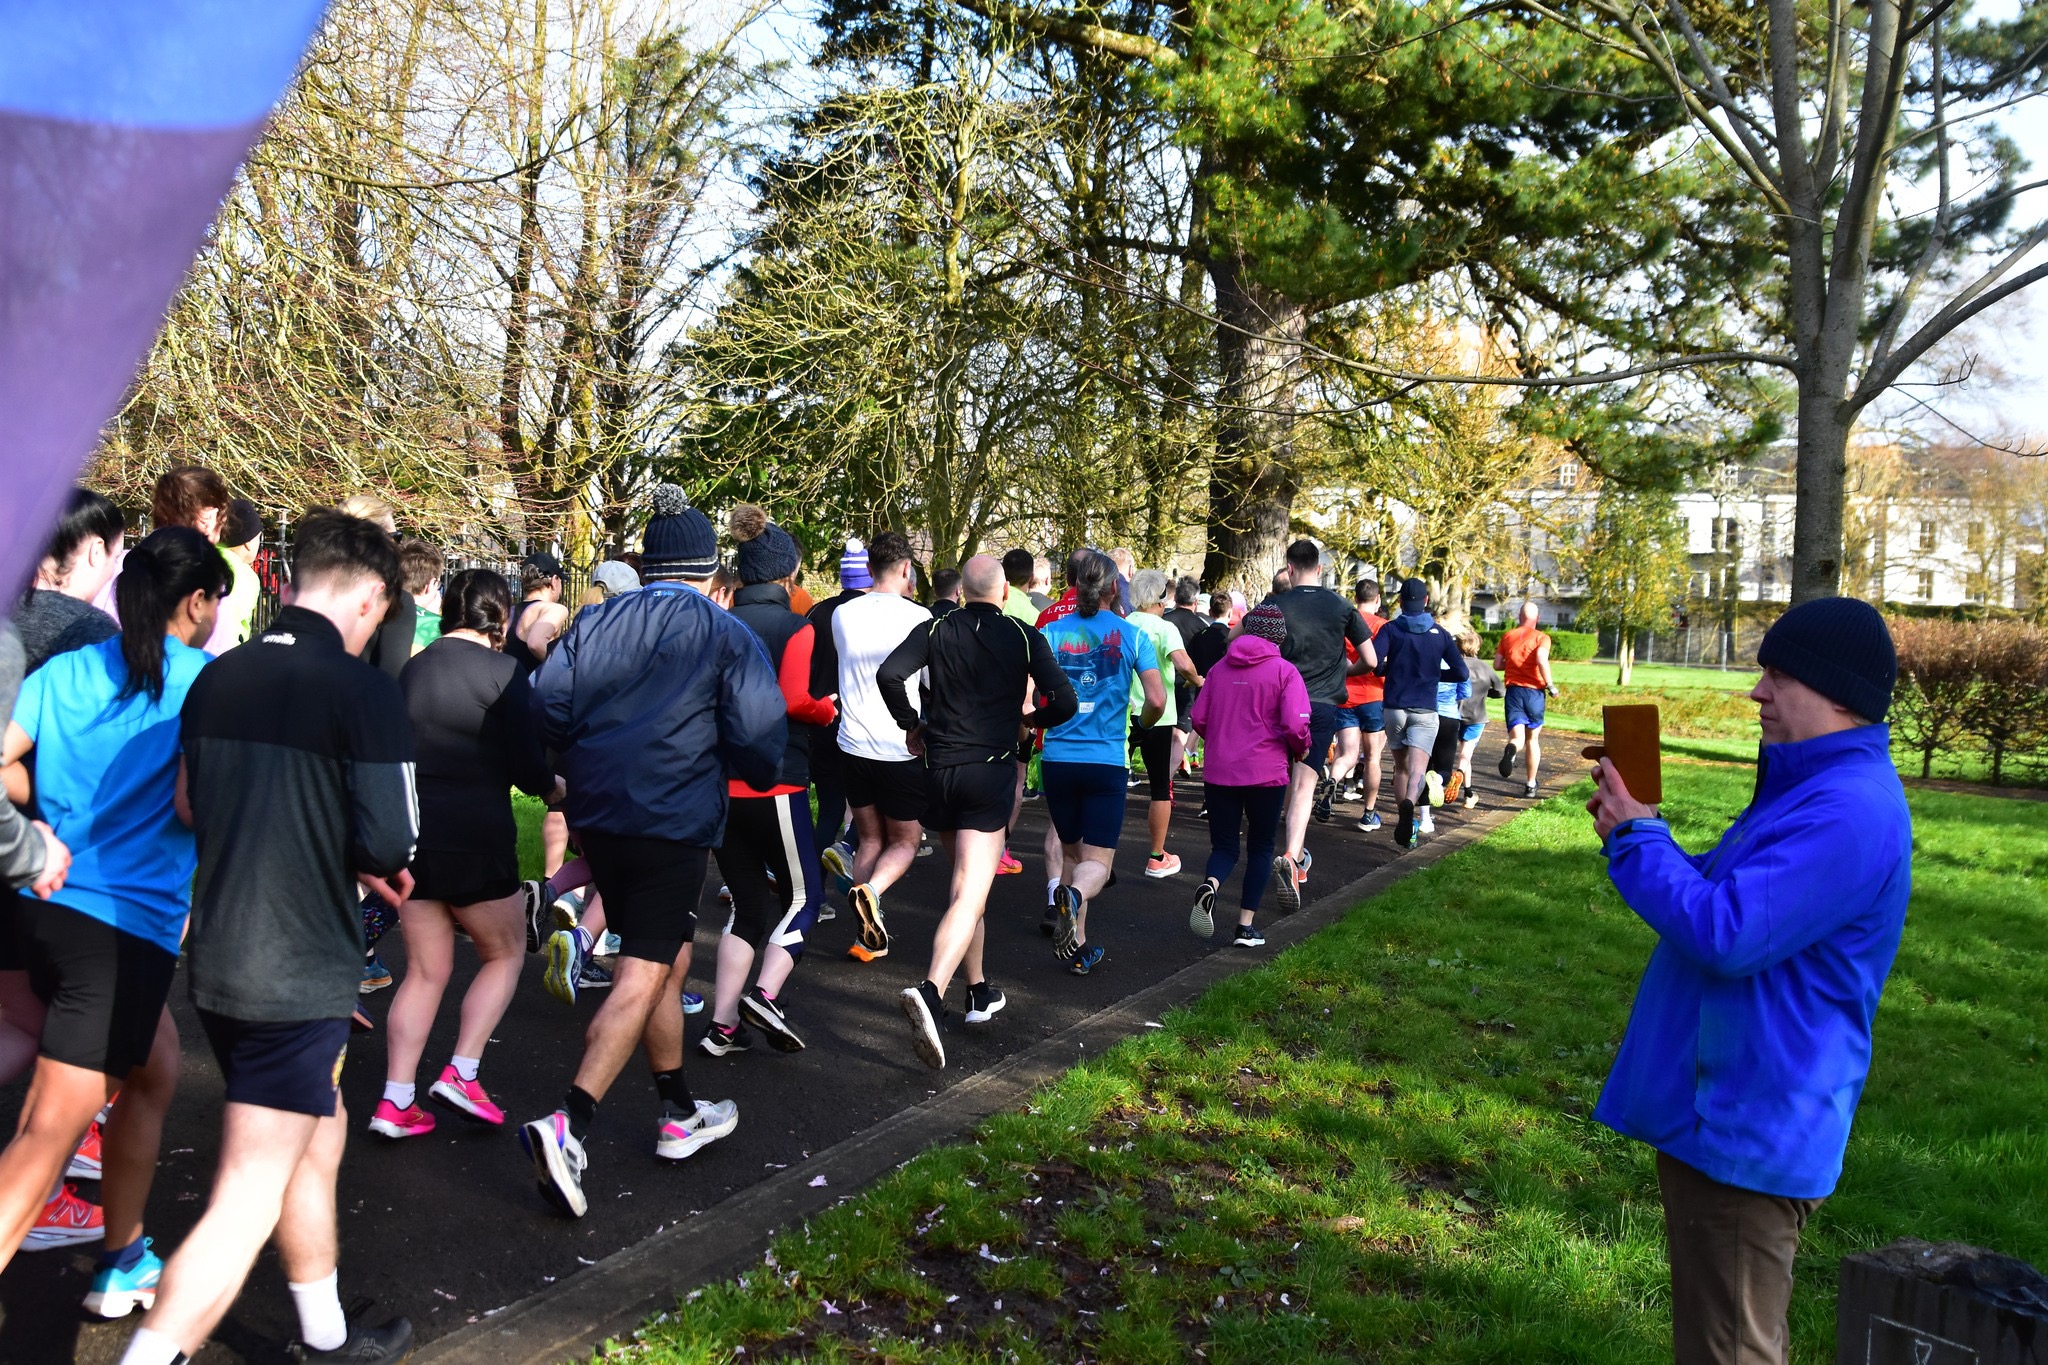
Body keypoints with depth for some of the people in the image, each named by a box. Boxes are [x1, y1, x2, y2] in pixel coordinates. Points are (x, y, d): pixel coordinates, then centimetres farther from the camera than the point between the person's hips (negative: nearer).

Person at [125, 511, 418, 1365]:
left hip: (213, 963, 8)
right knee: (246, 1205, 0)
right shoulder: (363, 690, -17)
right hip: (301, 975, -8)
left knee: (317, 1139, 24)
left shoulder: (216, 678, 4)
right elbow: (389, 844, -20)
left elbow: (193, 805, 16)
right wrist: (369, 861, 3)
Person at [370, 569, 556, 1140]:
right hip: (475, 836, -6)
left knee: (425, 970, 13)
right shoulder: (502, 671, -9)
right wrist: (552, 785, 10)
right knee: (504, 953, 14)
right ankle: (461, 1072, 2)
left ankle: (395, 1102, 9)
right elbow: (528, 767, -10)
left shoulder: (414, 669, 9)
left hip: (411, 834, 6)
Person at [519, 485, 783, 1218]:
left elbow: (547, 704, -2)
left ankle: (680, 1116, 31)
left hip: (599, 813, 6)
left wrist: (588, 757, 16)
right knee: (641, 980, -3)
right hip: (674, 821, -6)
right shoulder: (727, 636, -5)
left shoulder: (596, 621, 6)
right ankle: (567, 1126, -17)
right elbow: (758, 739, -12)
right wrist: (757, 773, 10)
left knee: (669, 961, 19)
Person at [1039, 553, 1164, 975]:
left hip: (1058, 759, 2)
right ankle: (1075, 893, -31)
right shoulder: (1131, 635, -2)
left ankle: (1077, 947, 21)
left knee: (1071, 852, 18)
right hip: (1107, 761, -2)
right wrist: (1141, 725, 15)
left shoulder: (1050, 634, 0)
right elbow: (1157, 701, -7)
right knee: (1096, 861, 3)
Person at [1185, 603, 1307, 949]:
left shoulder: (1219, 668, 6)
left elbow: (1198, 717, 5)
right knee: (1261, 847, 14)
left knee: (1224, 846, 11)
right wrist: (1300, 751, 6)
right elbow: (1295, 725, -14)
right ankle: (1246, 925, 11)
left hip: (1218, 772, 3)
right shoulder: (1285, 671, -5)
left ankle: (1210, 885, -22)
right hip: (1267, 773, -2)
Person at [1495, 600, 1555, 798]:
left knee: (1517, 738, -4)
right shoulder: (1542, 638, -2)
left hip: (1514, 690, 1)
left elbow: (1497, 664, 6)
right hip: (1534, 691, -1)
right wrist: (1550, 685, -11)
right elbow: (1541, 660, -20)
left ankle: (1511, 749, -42)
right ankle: (1531, 785, 20)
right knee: (1533, 739, 15)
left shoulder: (1508, 636, 8)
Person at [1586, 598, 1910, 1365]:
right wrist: (1635, 828, 4)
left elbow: (1727, 935, -29)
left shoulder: (1851, 810, -24)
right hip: (1723, 1114, 11)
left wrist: (1636, 839, -15)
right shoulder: (1818, 788, 12)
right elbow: (1721, 893, 20)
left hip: (1747, 1131, -11)